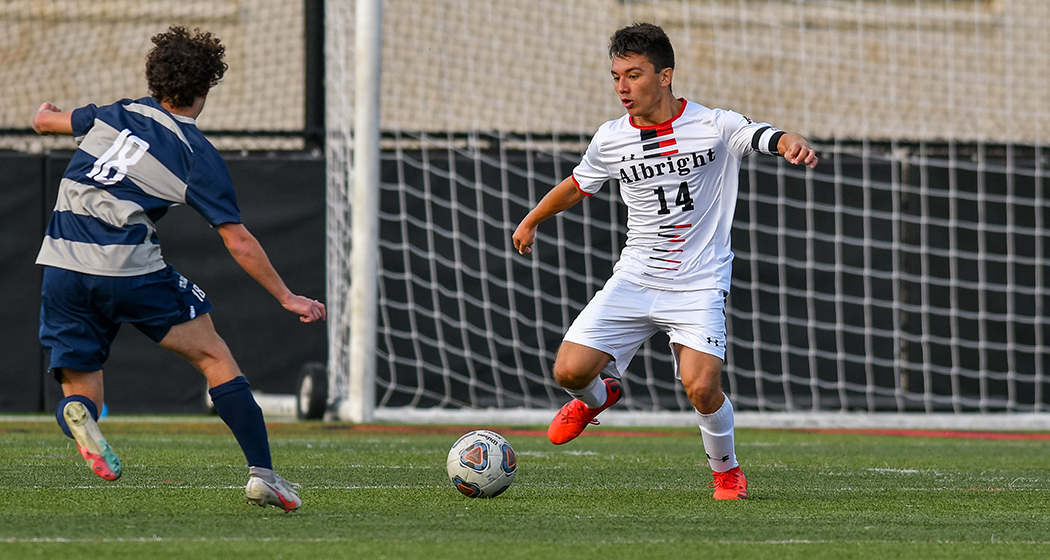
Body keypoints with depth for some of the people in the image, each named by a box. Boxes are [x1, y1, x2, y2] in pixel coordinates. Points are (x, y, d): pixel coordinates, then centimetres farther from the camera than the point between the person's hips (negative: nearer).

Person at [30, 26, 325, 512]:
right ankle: (262, 474, 2)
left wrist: (46, 114, 53)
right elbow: (238, 242, 0)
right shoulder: (197, 154, 1)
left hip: (61, 265, 4)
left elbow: (44, 121, 28)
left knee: (80, 395, 12)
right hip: (130, 268, -4)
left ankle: (77, 415, -26)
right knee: (215, 358, 10)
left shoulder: (115, 114, 11)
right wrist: (287, 298, 9)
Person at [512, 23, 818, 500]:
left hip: (699, 286, -3)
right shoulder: (610, 139, 2)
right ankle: (600, 395, 29)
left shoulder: (713, 126, -9)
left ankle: (726, 469, 9)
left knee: (701, 387, -22)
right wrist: (529, 223, 33)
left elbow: (769, 138, -23)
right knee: (570, 371, -10)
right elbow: (577, 185, 20)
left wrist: (791, 144, -47)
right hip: (634, 280, 3)